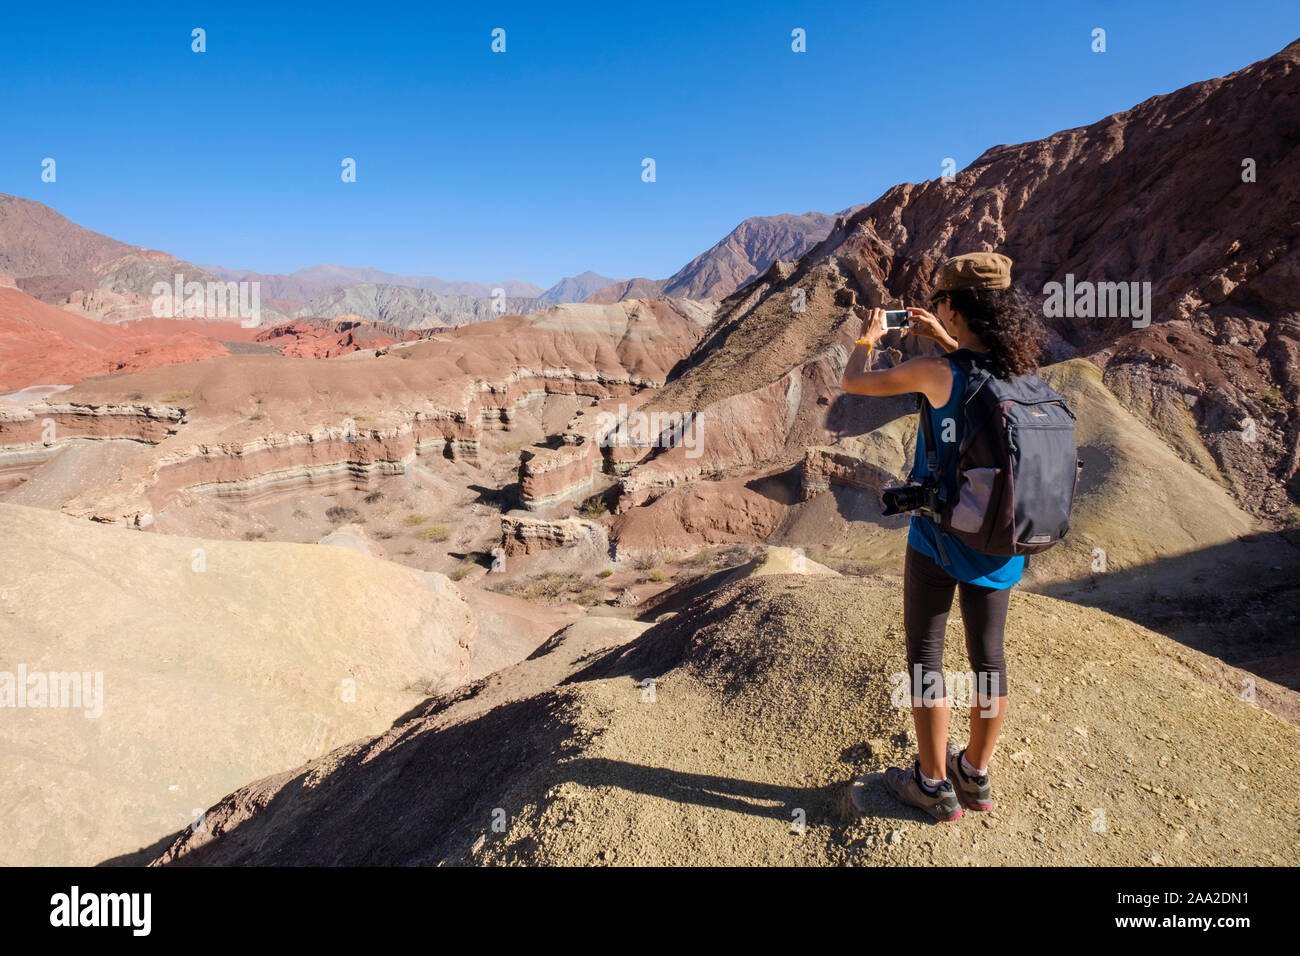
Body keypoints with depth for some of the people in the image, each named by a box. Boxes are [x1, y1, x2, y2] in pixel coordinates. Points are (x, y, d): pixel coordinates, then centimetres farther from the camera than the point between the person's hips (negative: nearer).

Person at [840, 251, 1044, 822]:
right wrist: (946, 343, 24)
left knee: (924, 655, 10)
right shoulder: (1021, 372, -3)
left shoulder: (935, 373, -20)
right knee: (987, 655, 16)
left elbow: (854, 382, -6)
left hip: (937, 541, -6)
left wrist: (868, 338, 12)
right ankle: (975, 775, 34)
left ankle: (934, 785, 21)